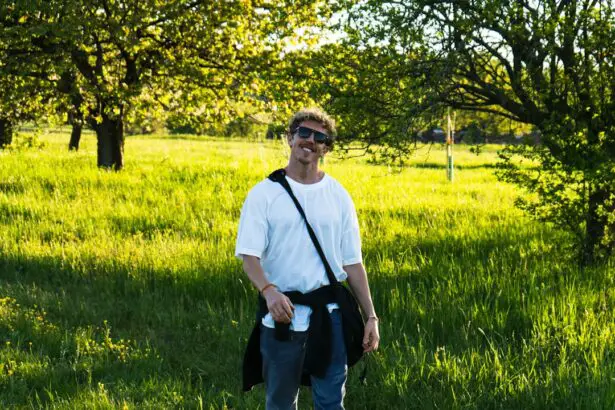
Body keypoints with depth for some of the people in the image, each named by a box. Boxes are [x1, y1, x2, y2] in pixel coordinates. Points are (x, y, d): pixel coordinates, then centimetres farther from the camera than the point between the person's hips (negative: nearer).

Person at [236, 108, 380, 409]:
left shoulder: (337, 196, 8)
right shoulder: (264, 194, 0)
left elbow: (352, 262, 9)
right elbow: (249, 255, -8)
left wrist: (370, 316, 4)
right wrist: (269, 291, -28)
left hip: (329, 316, 1)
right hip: (281, 317, -1)